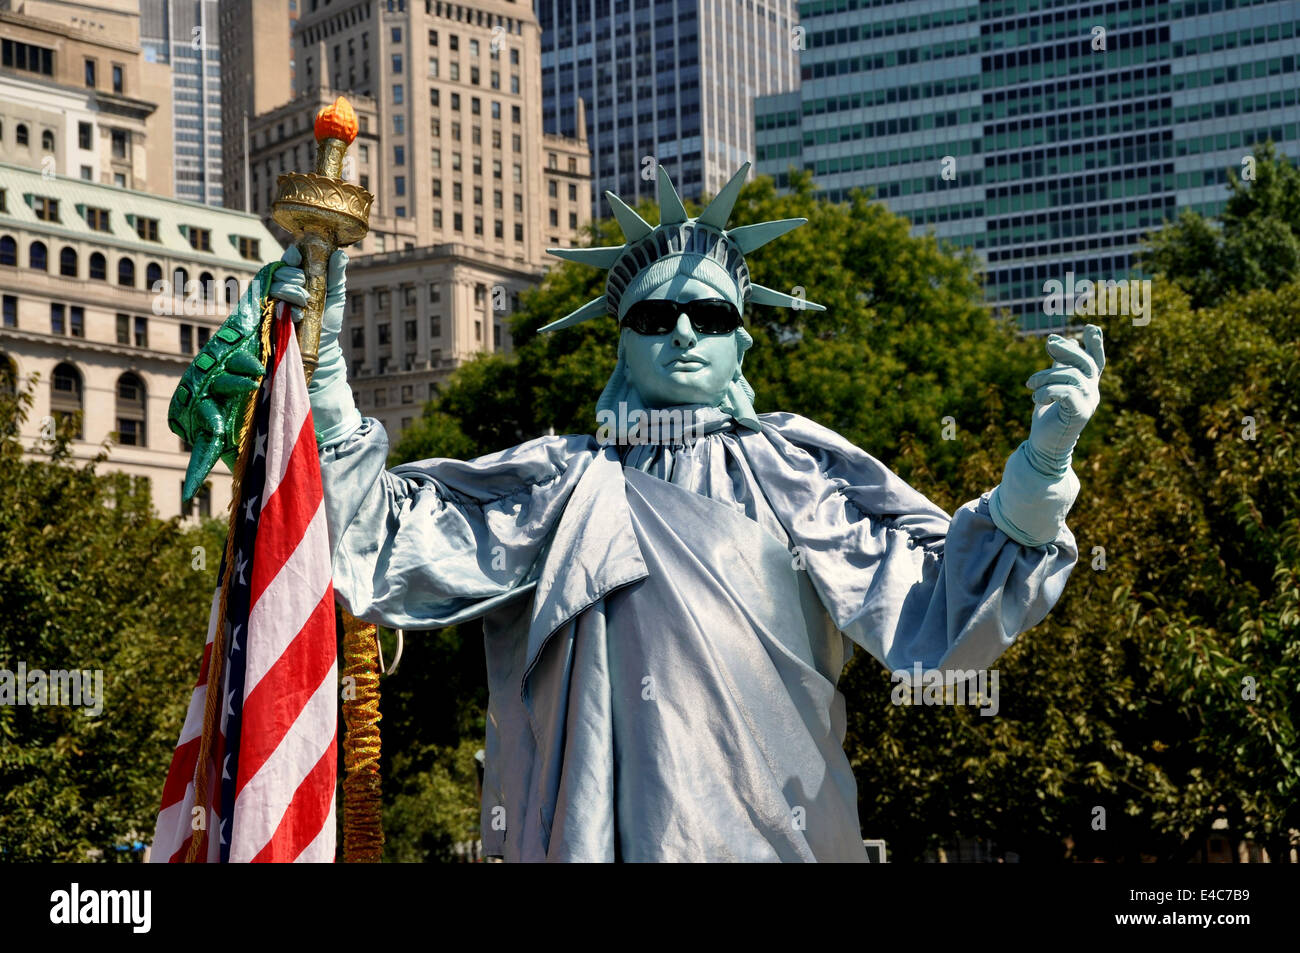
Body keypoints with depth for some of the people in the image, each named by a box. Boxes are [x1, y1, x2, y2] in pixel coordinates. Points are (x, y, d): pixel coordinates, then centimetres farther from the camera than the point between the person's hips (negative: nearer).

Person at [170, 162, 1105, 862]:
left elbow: (941, 603, 3)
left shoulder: (794, 465, 12)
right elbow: (381, 539, 11)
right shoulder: (564, 480, 16)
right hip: (590, 830, 1)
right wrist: (323, 366, 4)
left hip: (767, 829, -1)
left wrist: (1041, 464, -11)